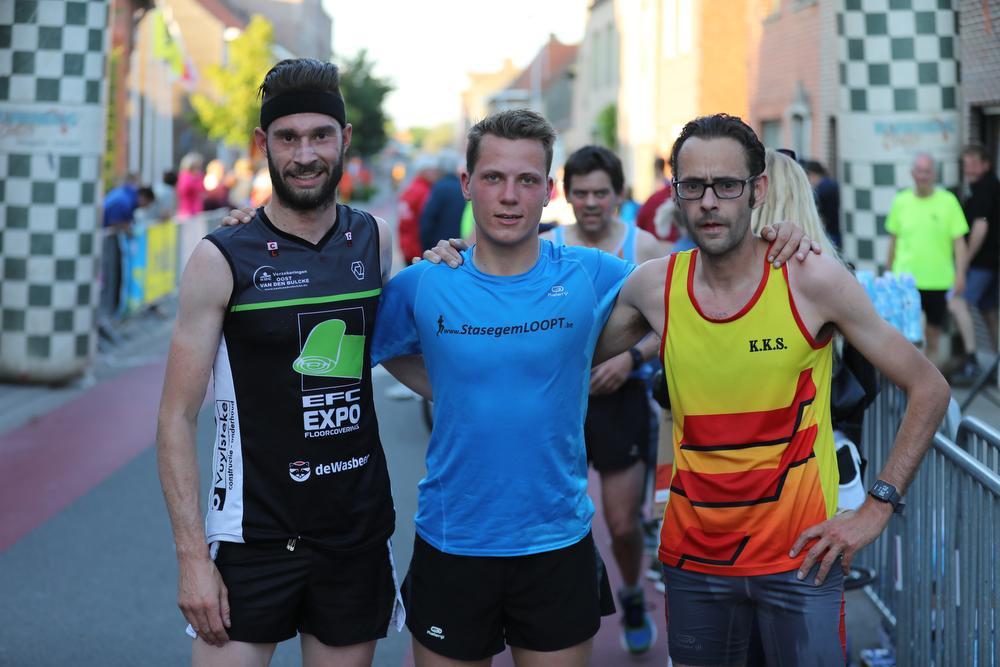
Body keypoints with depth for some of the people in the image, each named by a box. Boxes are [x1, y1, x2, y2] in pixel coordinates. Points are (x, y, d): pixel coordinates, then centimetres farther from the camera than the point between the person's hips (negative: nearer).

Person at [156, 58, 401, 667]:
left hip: (359, 531, 4)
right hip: (254, 540, -3)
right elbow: (178, 418, -8)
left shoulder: (374, 239, 3)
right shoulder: (222, 260, -8)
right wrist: (192, 556, -15)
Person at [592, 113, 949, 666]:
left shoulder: (812, 280, -11)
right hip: (693, 554, 3)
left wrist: (877, 506, -9)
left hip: (799, 553, -3)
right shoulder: (654, 286, -3)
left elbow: (929, 389, -5)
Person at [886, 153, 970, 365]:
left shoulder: (948, 201, -3)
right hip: (906, 280, 0)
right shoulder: (901, 201, 3)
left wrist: (960, 273, -12)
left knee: (933, 335, 11)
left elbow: (959, 240, -2)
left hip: (939, 281, 0)